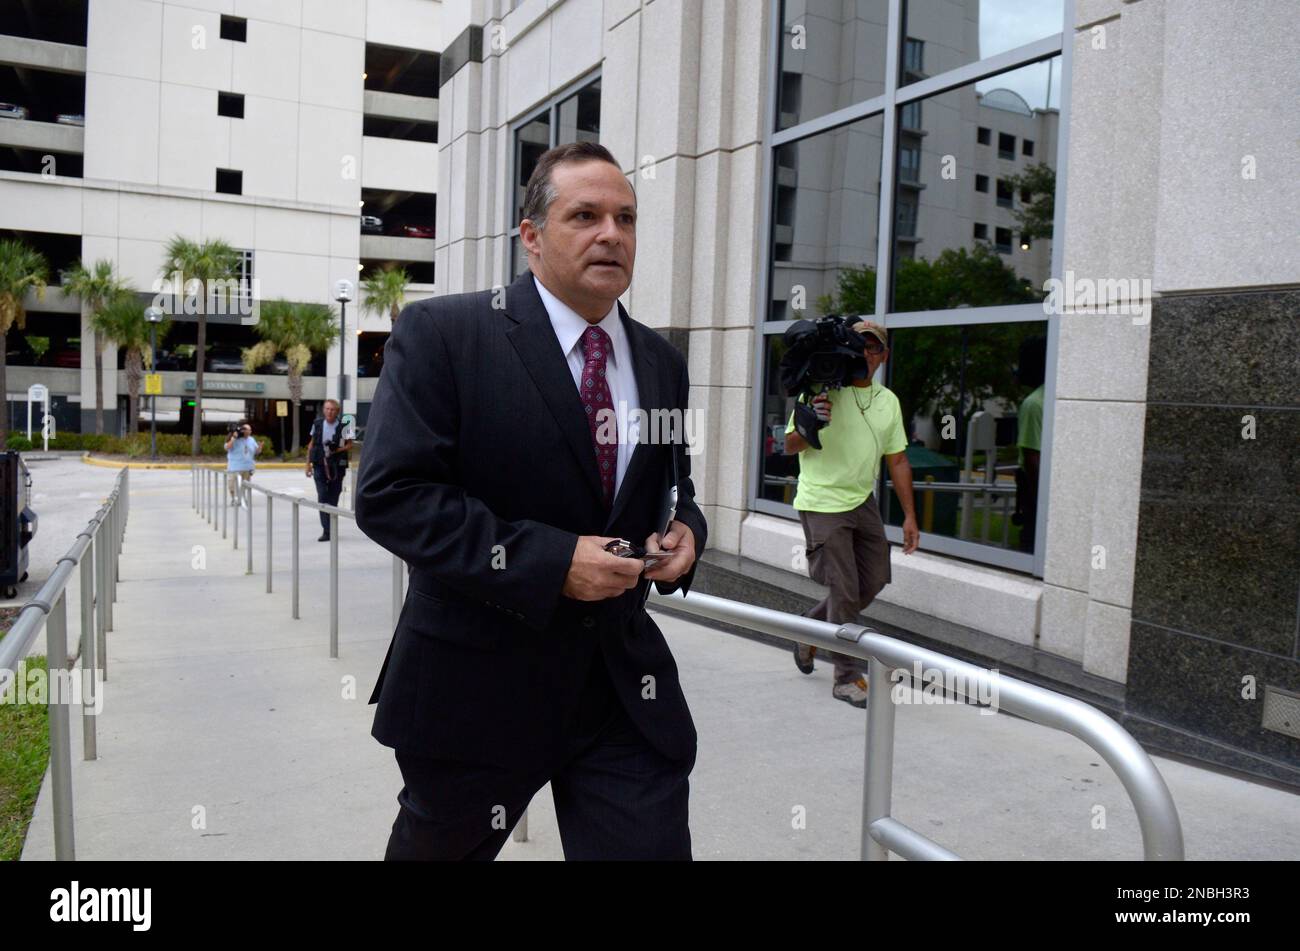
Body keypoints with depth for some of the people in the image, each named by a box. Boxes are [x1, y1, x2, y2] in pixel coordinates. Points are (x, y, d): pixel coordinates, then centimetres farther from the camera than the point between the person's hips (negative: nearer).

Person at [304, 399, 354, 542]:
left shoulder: (343, 426, -7)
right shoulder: (317, 423, 2)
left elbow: (349, 445, -1)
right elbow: (311, 444, 11)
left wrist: (336, 451, -17)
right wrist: (308, 463, 10)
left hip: (336, 467, -1)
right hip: (320, 466, 1)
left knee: (333, 498, 8)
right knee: (322, 497, -9)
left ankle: (330, 529, 22)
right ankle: (326, 530, -11)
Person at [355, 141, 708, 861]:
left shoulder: (661, 364, 7)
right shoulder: (443, 334, -11)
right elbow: (389, 493, -18)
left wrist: (683, 529, -5)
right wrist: (548, 561, -24)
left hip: (626, 683, 4)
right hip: (476, 680, -3)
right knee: (435, 846, 22)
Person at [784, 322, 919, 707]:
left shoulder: (888, 401, 11)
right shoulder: (823, 390, -8)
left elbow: (897, 460, 14)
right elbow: (791, 445, -9)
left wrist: (909, 515, 11)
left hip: (863, 501, 7)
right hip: (823, 503, -7)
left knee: (872, 582, 10)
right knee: (845, 591, -6)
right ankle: (847, 678, 7)